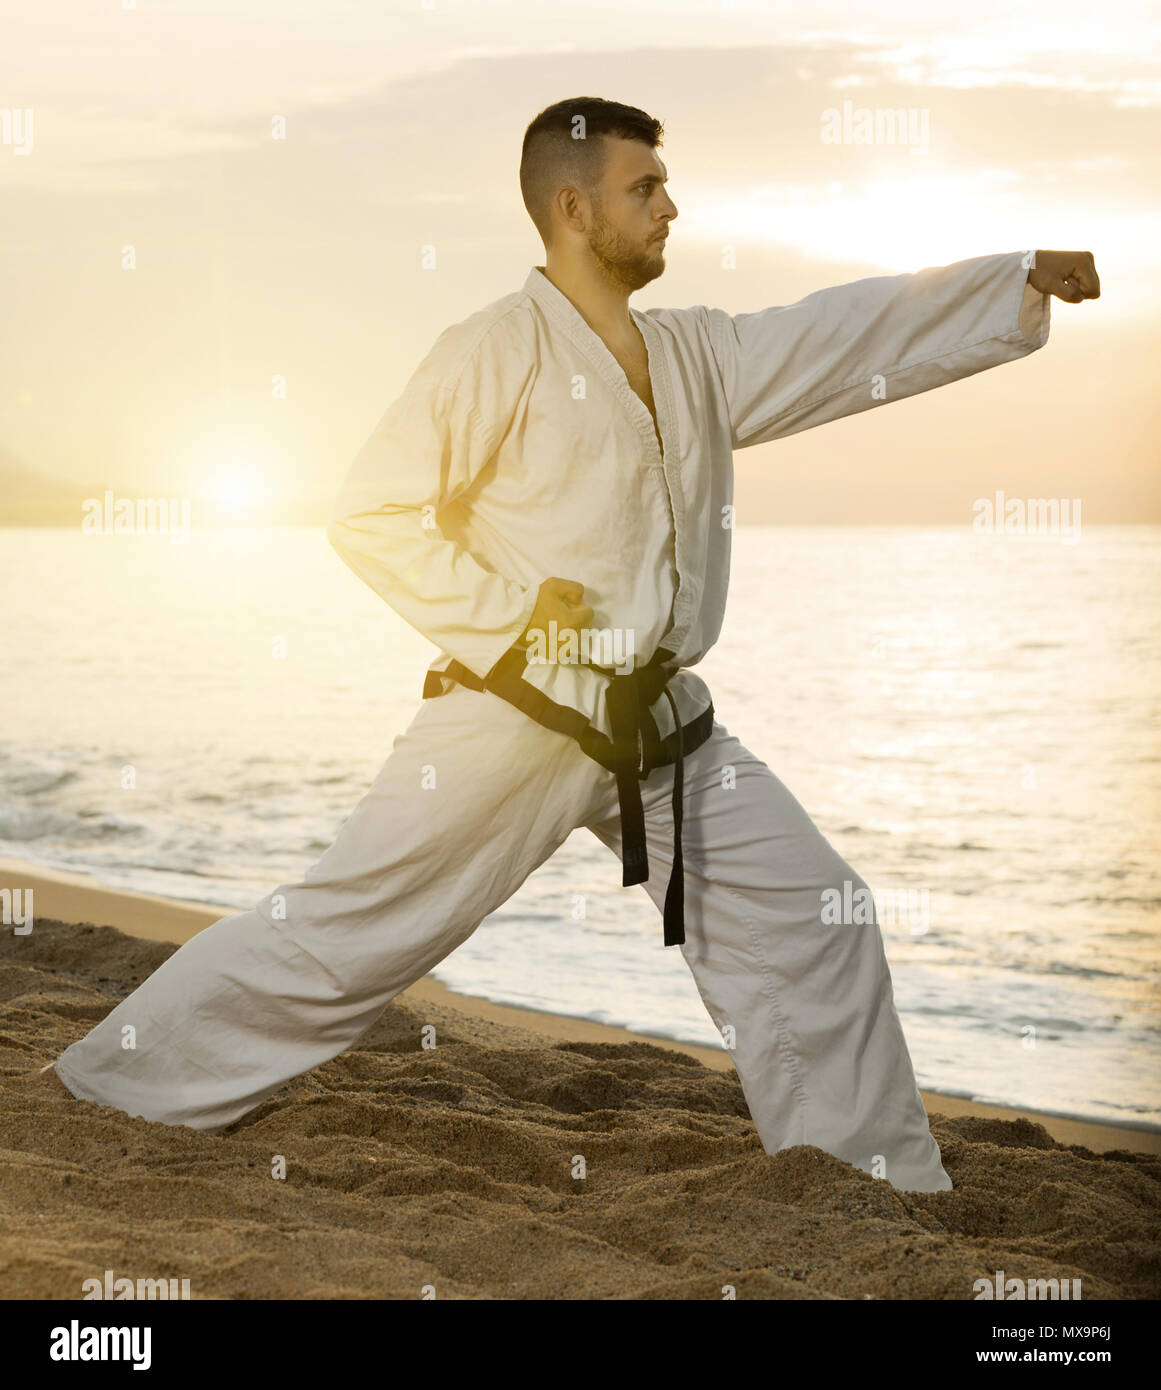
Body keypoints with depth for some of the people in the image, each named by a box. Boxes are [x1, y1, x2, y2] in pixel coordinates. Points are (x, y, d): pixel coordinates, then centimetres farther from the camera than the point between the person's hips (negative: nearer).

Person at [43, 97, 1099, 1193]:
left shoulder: (700, 354, 10)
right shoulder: (500, 350, -11)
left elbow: (861, 334, 11)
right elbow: (371, 516, -12)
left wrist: (1030, 279, 7)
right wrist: (512, 617, -17)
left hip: (663, 725, 7)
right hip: (513, 723, -7)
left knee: (812, 922, 7)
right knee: (344, 930, -3)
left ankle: (885, 1179, 20)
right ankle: (114, 1084, 13)